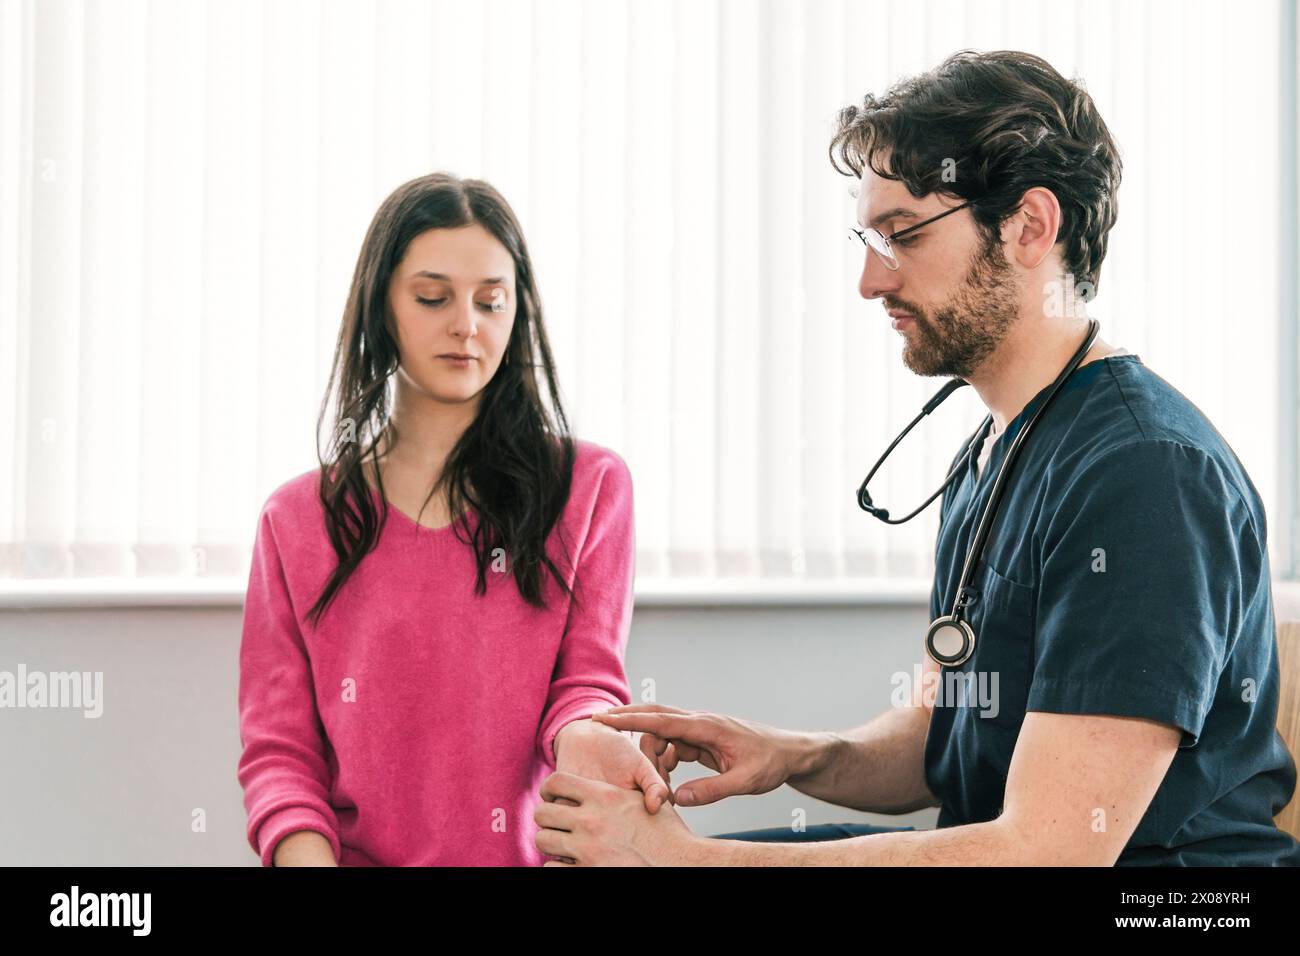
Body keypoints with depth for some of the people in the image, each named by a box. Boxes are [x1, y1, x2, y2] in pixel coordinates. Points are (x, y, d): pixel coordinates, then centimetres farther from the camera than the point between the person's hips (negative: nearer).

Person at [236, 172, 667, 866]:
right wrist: (307, 851, -12)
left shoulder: (589, 487, 10)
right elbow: (277, 744, 8)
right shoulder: (296, 520, 11)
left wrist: (581, 733, -19)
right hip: (355, 855, 0)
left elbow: (586, 677, 5)